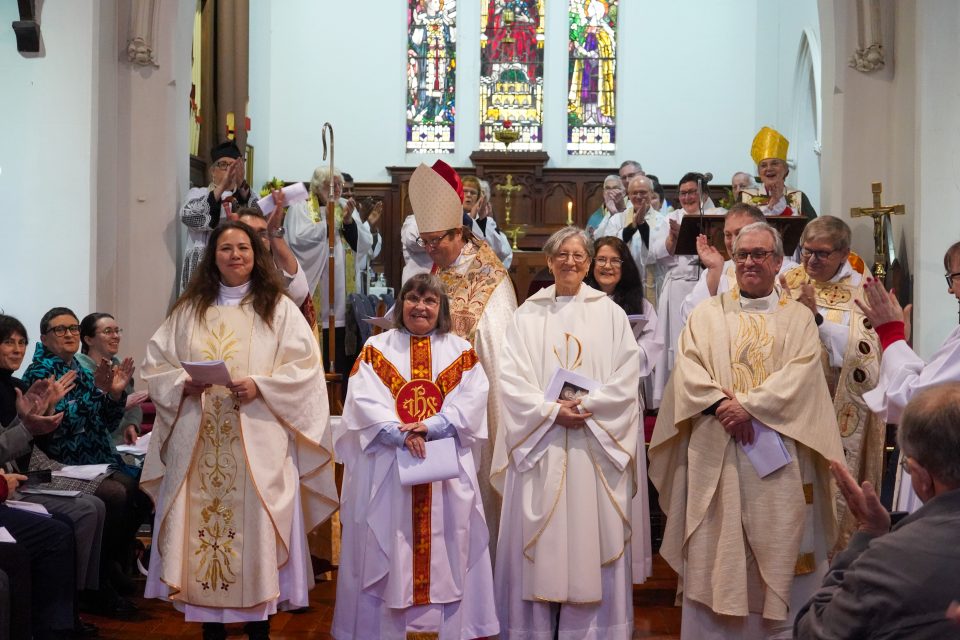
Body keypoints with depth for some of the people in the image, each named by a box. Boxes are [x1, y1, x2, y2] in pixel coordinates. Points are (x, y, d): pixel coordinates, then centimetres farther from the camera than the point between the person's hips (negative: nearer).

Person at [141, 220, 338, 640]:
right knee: (202, 524, 0)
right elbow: (156, 364, 12)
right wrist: (182, 385, -8)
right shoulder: (189, 309, 13)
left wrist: (260, 386, -15)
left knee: (254, 528, -4)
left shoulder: (279, 308, 6)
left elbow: (305, 368, -2)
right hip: (197, 443, 3)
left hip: (258, 443, -2)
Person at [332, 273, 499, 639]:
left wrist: (429, 427, -17)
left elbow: (471, 403, -3)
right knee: (386, 550, 1)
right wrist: (402, 435, -20)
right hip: (386, 467, -1)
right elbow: (364, 401, -6)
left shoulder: (461, 351, 10)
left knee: (447, 548, 4)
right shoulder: (377, 349, 7)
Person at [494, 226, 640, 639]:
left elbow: (626, 380, -1)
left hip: (595, 446, 0)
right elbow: (512, 379, -1)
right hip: (540, 443, 1)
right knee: (538, 543, 2)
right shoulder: (527, 315, 7)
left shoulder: (610, 314, 6)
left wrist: (585, 406, -13)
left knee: (591, 537, 1)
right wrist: (552, 410, -14)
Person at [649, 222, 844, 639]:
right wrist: (722, 405, -17)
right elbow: (687, 369, 0)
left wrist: (748, 405, -17)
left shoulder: (799, 318, 11)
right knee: (714, 556, 1)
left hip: (778, 456, 0)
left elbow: (800, 375, -5)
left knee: (777, 551, 2)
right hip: (715, 457, 0)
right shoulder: (707, 314, 13)